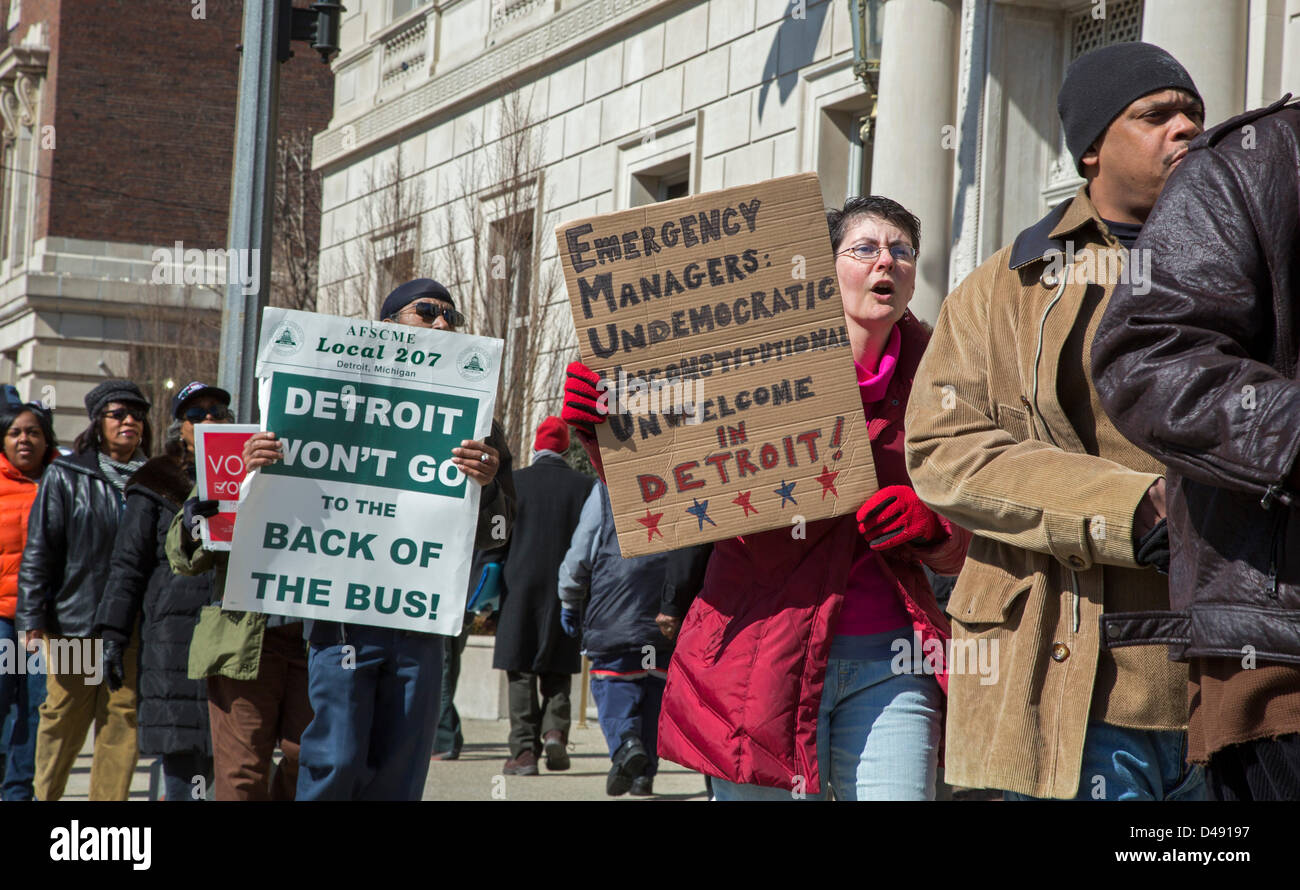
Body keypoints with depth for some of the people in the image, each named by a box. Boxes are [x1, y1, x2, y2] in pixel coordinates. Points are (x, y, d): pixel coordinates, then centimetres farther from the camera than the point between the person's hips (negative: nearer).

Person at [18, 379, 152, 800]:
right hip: (74, 621, -2)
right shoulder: (65, 477, 4)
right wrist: (33, 618, -4)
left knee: (123, 725, 0)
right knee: (63, 720, 5)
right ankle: (45, 794, 23)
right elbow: (39, 550, 2)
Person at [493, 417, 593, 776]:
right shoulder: (585, 486, 2)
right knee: (558, 671, 13)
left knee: (521, 673, 2)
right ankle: (555, 729, -7)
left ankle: (525, 750, -3)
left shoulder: (512, 482, -2)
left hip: (519, 588, -1)